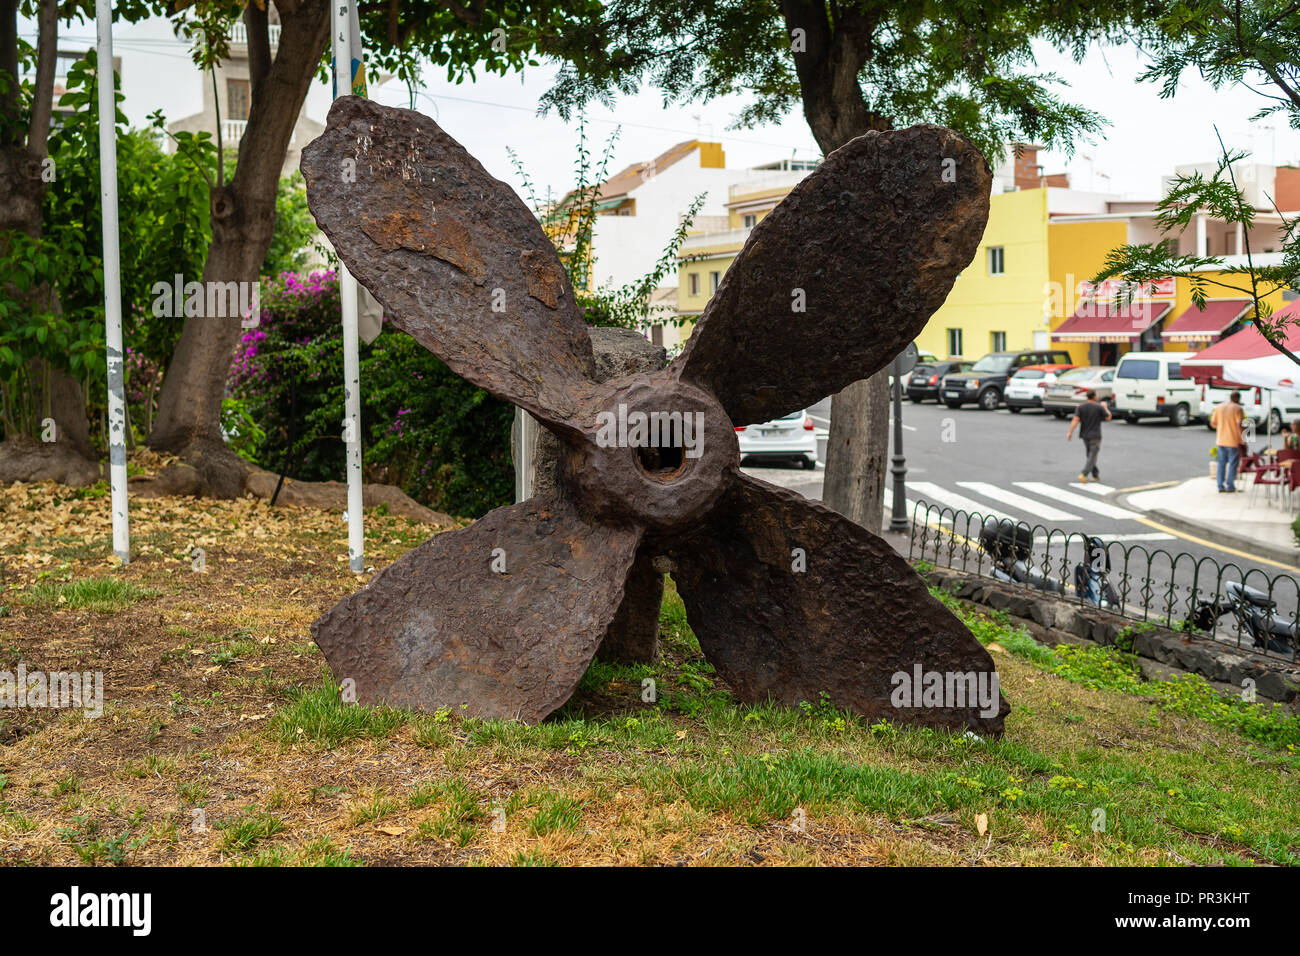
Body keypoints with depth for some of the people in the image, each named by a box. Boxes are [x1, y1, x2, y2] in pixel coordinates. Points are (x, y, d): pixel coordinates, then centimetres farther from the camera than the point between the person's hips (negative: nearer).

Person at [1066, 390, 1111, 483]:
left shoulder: (1080, 407, -1)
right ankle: (1083, 474, -21)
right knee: (1092, 457, -5)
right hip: (1095, 436, -4)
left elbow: (1075, 420, -11)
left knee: (1090, 456, 18)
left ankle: (1096, 475, 24)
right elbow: (1108, 418, 1)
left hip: (1085, 435, 5)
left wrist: (1070, 432, -11)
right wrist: (1105, 408, 15)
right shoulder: (1099, 407, -9)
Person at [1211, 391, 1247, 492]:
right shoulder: (1237, 408, -9)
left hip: (1221, 440, 5)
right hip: (1233, 441, -5)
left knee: (1221, 463, 12)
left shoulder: (1219, 407, 7)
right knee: (1233, 463, 5)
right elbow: (1239, 424, -17)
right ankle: (1230, 486, 7)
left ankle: (1221, 486, 11)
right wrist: (1241, 438, -10)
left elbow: (1212, 423, 7)